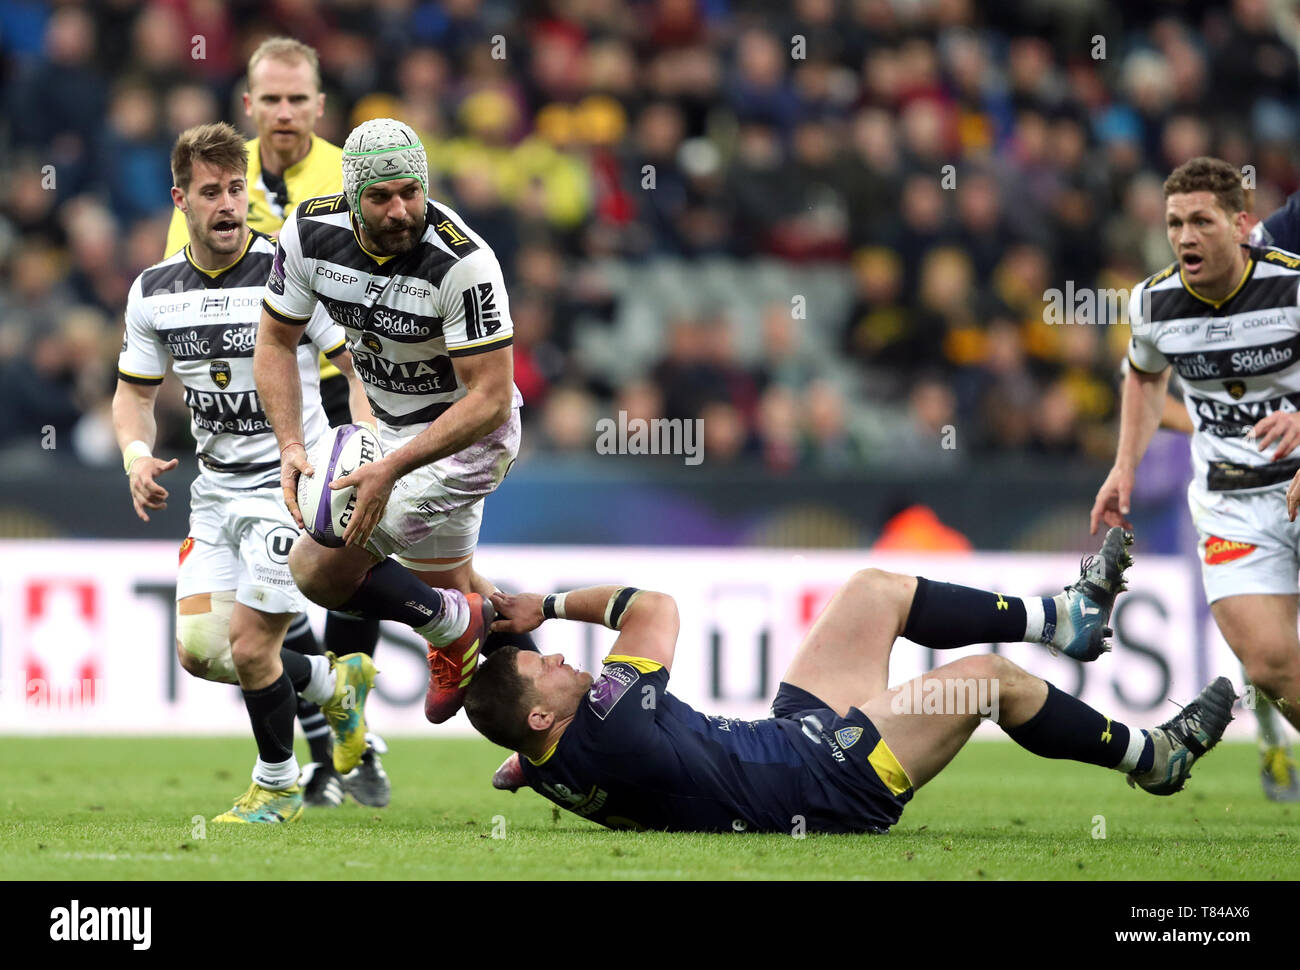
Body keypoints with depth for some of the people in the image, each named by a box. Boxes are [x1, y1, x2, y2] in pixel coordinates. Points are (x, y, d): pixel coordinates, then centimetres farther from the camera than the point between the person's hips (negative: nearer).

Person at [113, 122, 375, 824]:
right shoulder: (154, 291, 2)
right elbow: (134, 393, 14)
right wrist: (137, 454, -7)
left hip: (291, 483, -6)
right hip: (215, 489, 6)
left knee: (249, 647, -10)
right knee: (199, 649, -2)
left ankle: (276, 785, 15)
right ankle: (332, 683, 25)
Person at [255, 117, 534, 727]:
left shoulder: (463, 262, -31)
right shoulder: (310, 232, -15)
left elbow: (490, 399, -30)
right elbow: (275, 341, -3)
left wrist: (391, 470, -38)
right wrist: (291, 446, -18)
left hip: (465, 434, -7)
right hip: (392, 421, 7)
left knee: (319, 569, -13)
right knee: (449, 585, 22)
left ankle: (449, 628, 9)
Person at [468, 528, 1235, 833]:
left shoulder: (549, 770, -9)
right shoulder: (610, 727, -33)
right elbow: (654, 606, -18)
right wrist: (551, 606, -12)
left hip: (790, 735, 10)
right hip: (831, 786, -10)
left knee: (877, 591, 14)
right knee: (990, 679, -2)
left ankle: (1060, 618, 29)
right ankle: (1152, 755, 20)